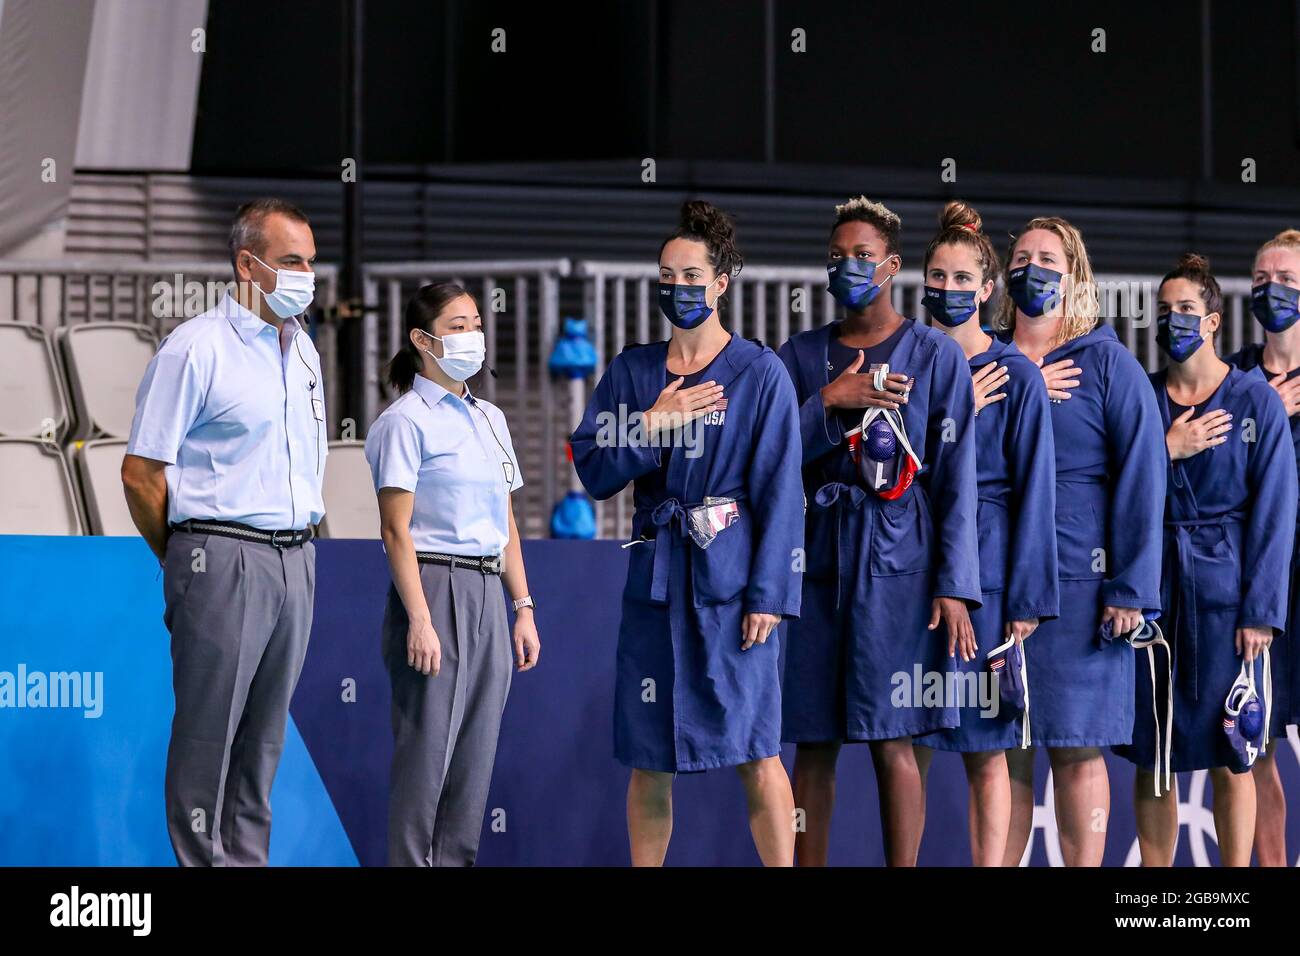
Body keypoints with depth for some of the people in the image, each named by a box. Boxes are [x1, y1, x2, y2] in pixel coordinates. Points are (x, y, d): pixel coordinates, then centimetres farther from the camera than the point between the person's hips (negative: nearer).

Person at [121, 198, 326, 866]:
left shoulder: (302, 349, 15)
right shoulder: (195, 348, -8)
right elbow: (140, 472, -8)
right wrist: (184, 561, 1)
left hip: (295, 559, 7)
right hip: (223, 558, -7)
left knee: (265, 734, 10)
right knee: (208, 730, -3)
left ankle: (247, 860, 16)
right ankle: (202, 862, 1)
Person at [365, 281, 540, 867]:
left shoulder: (491, 419, 16)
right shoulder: (407, 422, -7)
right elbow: (396, 530, -11)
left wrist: (524, 608, 13)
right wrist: (419, 620, -18)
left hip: (488, 596, 7)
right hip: (436, 590, -7)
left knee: (474, 756, 7)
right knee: (427, 751, -6)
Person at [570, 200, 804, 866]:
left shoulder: (759, 374, 0)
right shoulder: (632, 372, 12)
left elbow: (779, 491, -5)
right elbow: (593, 471, 7)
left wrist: (768, 594, -12)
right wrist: (653, 424, -7)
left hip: (729, 582, -4)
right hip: (654, 579, 4)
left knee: (756, 751, -6)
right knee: (648, 757, 6)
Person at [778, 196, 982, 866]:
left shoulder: (935, 355, 4)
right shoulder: (801, 356, 13)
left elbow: (957, 478, -1)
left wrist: (954, 586, -8)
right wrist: (829, 402, -8)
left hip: (897, 560, -3)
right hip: (816, 558, 3)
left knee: (892, 740, -6)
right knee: (812, 741, 4)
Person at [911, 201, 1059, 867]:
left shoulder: (1016, 376, 0)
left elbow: (1035, 489, -3)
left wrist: (1025, 599, -8)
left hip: (983, 570, -3)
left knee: (984, 750, -1)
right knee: (907, 746, 2)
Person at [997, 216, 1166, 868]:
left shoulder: (1108, 363, 1)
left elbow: (1141, 478, -5)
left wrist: (1131, 588, -11)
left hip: (1078, 583, -3)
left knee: (1077, 750, -1)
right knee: (1003, 750, 5)